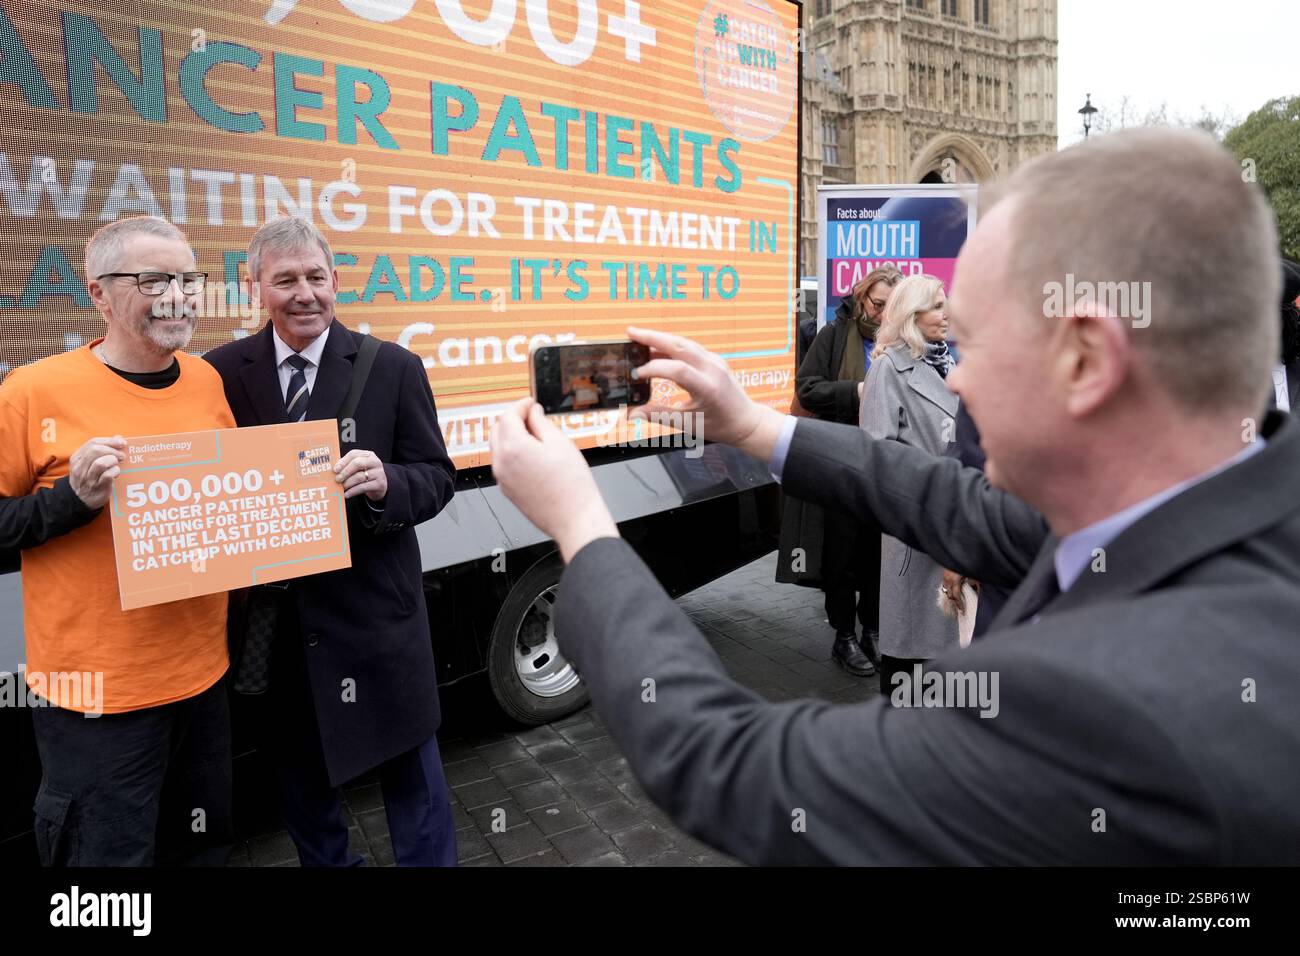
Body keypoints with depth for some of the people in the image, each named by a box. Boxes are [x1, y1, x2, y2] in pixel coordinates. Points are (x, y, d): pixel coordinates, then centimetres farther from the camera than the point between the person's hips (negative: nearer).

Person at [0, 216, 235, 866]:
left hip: (204, 676, 5)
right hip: (95, 692, -5)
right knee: (109, 853, 12)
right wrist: (73, 497, -22)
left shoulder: (209, 382, 3)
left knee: (205, 847, 21)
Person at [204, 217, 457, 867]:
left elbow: (436, 477, -4)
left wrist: (384, 482, -24)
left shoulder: (394, 368, -4)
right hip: (273, 613, 2)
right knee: (300, 773, 21)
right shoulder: (223, 373, 0)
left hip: (375, 611, -2)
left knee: (410, 765, 11)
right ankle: (325, 862, 45)